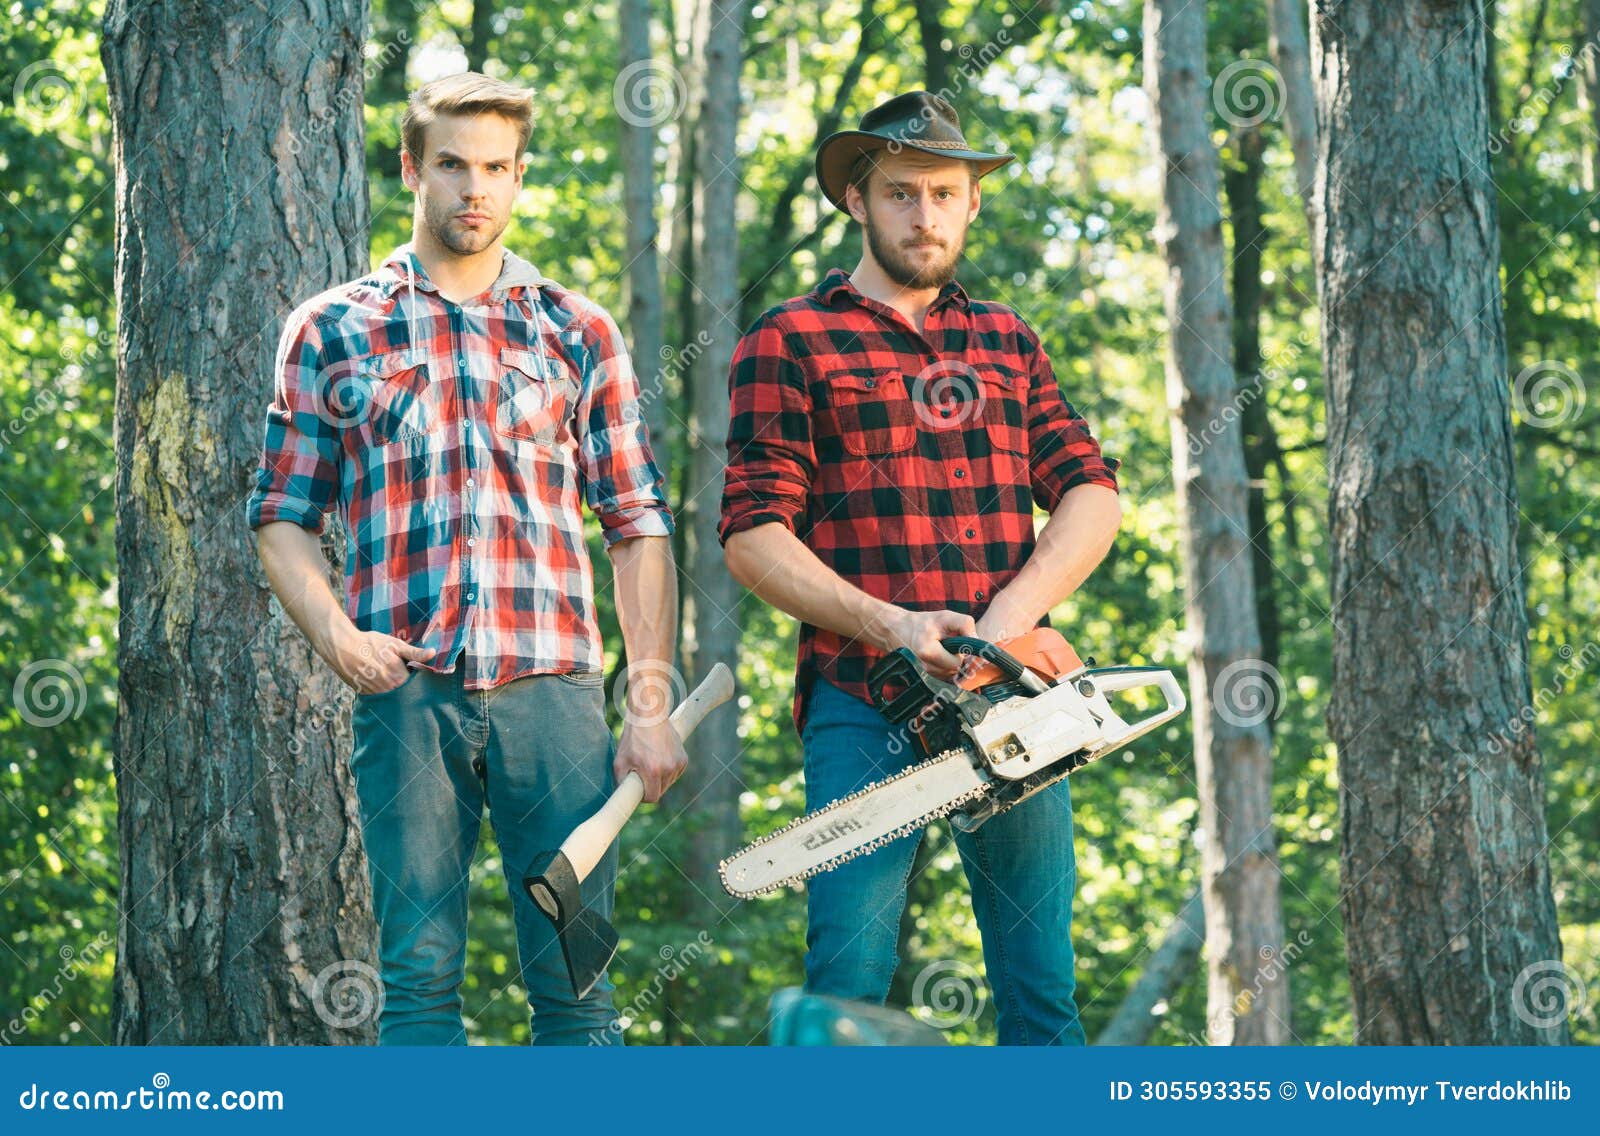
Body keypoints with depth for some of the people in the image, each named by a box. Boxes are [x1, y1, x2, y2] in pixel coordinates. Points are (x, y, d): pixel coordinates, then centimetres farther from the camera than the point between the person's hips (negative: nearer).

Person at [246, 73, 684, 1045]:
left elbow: (641, 528, 11)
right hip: (407, 690, 0)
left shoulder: (578, 334, 12)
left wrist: (654, 706, 2)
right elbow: (285, 518, 11)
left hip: (555, 689, 1)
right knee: (420, 978, -1)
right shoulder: (333, 332, 11)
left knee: (574, 977, -1)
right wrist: (336, 634, -8)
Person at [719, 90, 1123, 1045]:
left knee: (1043, 983, 3)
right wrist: (891, 625, -16)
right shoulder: (790, 344, 5)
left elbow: (1090, 492, 8)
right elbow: (754, 536, -3)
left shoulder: (1008, 342, 18)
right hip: (865, 702, -4)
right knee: (851, 975, -8)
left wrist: (1008, 619, -9)